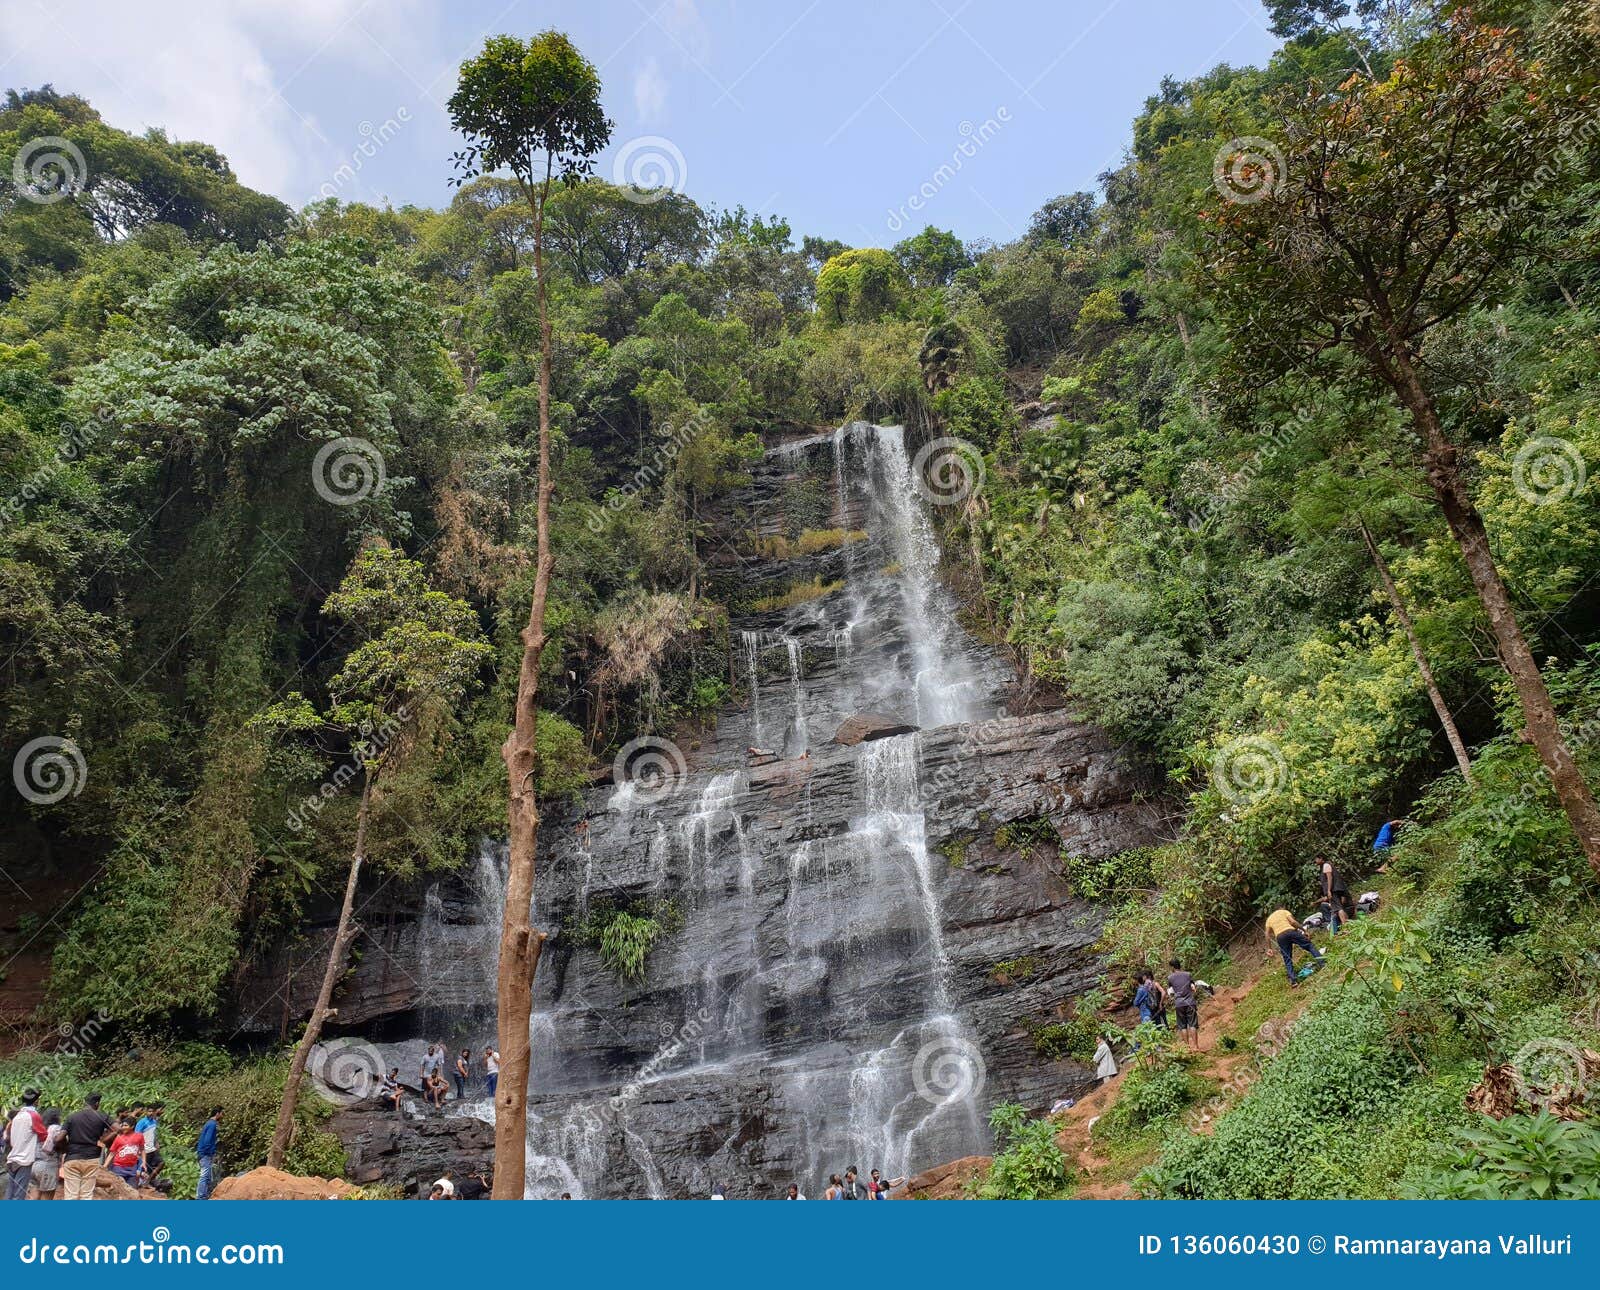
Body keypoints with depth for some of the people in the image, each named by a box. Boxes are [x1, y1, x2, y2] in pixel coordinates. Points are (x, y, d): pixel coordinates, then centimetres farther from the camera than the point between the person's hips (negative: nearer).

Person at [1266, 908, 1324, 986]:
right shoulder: (1284, 911, 21)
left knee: (1287, 960, 9)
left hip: (1280, 937, 2)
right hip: (1290, 931, -2)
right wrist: (1304, 931, 4)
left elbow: (1267, 935, 21)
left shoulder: (1269, 919, 29)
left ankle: (1292, 980, 1)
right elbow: (1293, 922, 2)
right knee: (1309, 945, 10)